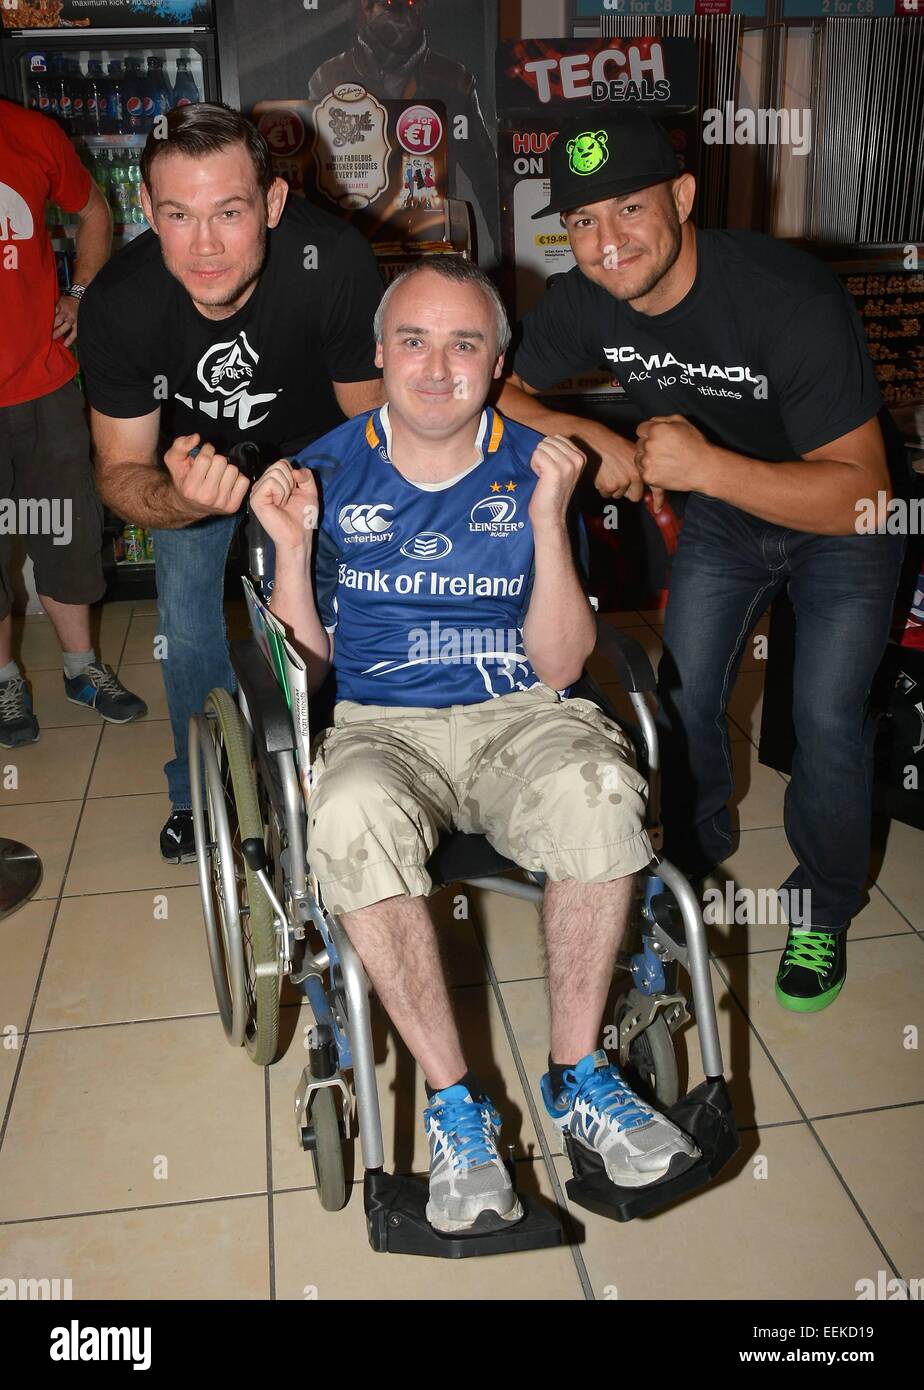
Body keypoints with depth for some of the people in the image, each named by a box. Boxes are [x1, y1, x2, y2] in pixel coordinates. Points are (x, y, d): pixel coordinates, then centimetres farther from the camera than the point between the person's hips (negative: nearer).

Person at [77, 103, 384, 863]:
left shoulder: (335, 261, -36)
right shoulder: (118, 302, -31)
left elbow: (371, 423, -21)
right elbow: (120, 471, -22)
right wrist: (180, 500, -45)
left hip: (317, 452, -1)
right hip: (194, 461, 1)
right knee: (192, 635, 0)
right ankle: (199, 795, 27)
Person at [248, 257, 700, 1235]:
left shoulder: (535, 470, 5)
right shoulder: (324, 473, 5)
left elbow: (558, 668, 0)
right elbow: (305, 671, 5)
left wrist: (549, 523, -11)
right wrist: (291, 547, -10)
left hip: (517, 715, 1)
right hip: (376, 723, 0)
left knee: (596, 789, -33)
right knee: (354, 816, -36)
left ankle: (577, 1075, -12)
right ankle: (453, 1102, -19)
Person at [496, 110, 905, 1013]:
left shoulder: (790, 299, -35)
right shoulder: (584, 304, -19)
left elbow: (860, 493, -36)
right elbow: (498, 392, -6)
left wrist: (707, 466, -48)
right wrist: (590, 436, -24)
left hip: (841, 526, -4)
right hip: (722, 510, 5)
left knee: (825, 718, -10)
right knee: (682, 695, 5)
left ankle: (823, 905, 17)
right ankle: (695, 855, 34)